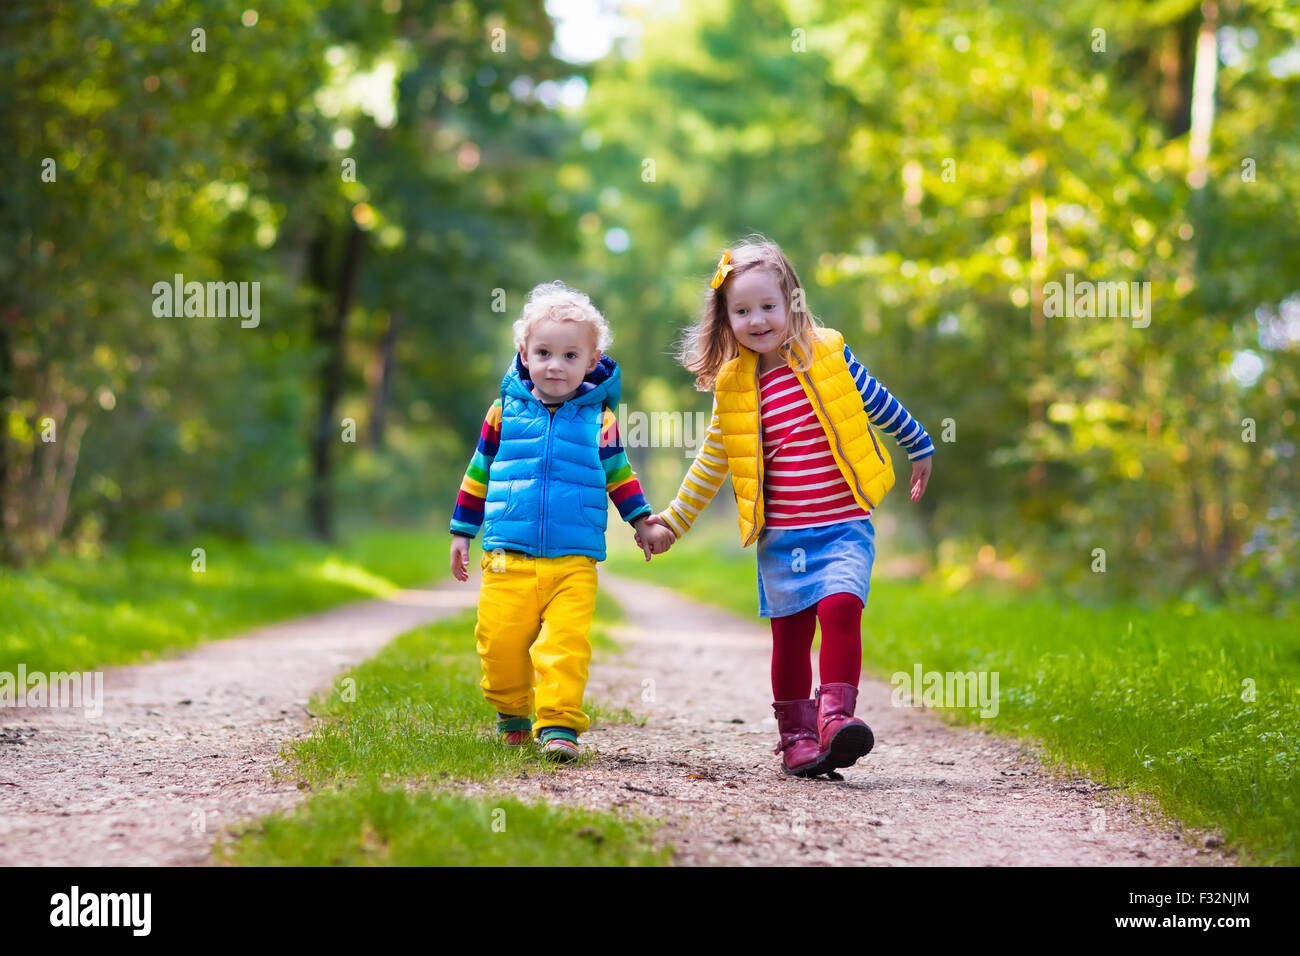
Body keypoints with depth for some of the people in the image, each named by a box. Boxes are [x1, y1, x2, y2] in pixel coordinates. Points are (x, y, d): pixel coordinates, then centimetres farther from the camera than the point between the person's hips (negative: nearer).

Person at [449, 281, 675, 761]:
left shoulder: (599, 419, 6)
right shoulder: (505, 411, 6)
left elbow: (617, 473, 21)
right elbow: (479, 473, 16)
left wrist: (642, 523, 19)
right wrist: (463, 532, 17)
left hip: (574, 561, -1)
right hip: (507, 558, 1)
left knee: (566, 642, -15)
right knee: (501, 640, -1)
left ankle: (559, 723, -11)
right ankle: (512, 713, 23)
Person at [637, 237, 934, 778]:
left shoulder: (828, 356, 1)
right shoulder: (734, 388, 5)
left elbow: (878, 402, 16)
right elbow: (711, 463, 15)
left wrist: (920, 447, 26)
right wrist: (673, 520, 17)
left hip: (844, 526, -2)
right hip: (781, 535, 2)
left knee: (841, 607, -21)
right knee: (790, 631, 3)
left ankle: (835, 717, -21)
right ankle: (796, 737, 15)